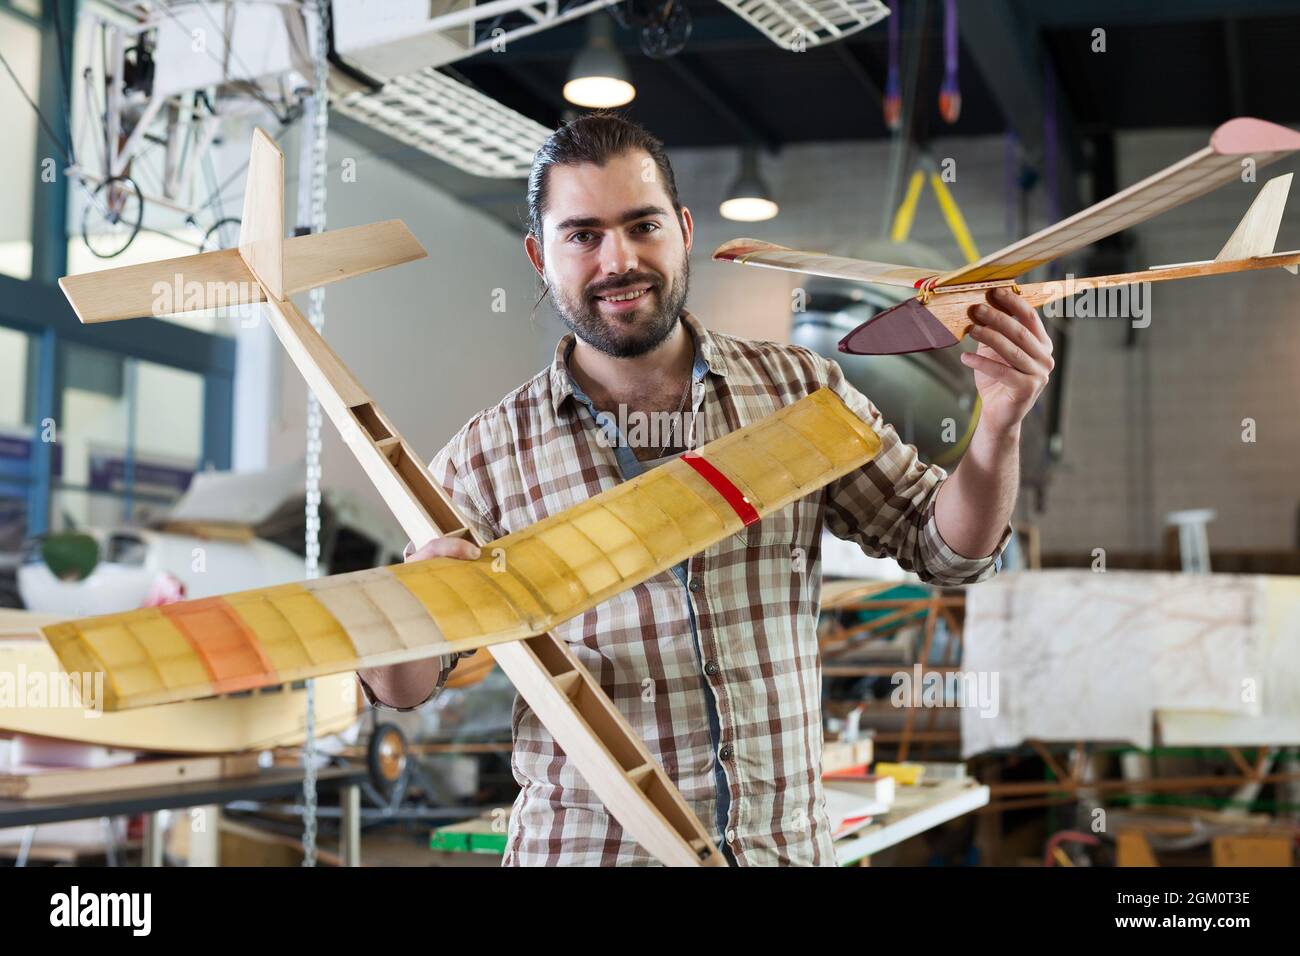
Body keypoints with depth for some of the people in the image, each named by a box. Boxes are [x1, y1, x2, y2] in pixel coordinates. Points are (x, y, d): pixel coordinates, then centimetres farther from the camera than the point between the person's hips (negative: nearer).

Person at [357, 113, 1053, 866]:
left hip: (788, 841, 2)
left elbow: (948, 549, 4)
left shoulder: (802, 391, -2)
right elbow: (405, 688, -3)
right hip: (583, 846, -1)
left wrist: (998, 428, -14)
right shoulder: (486, 457, -7)